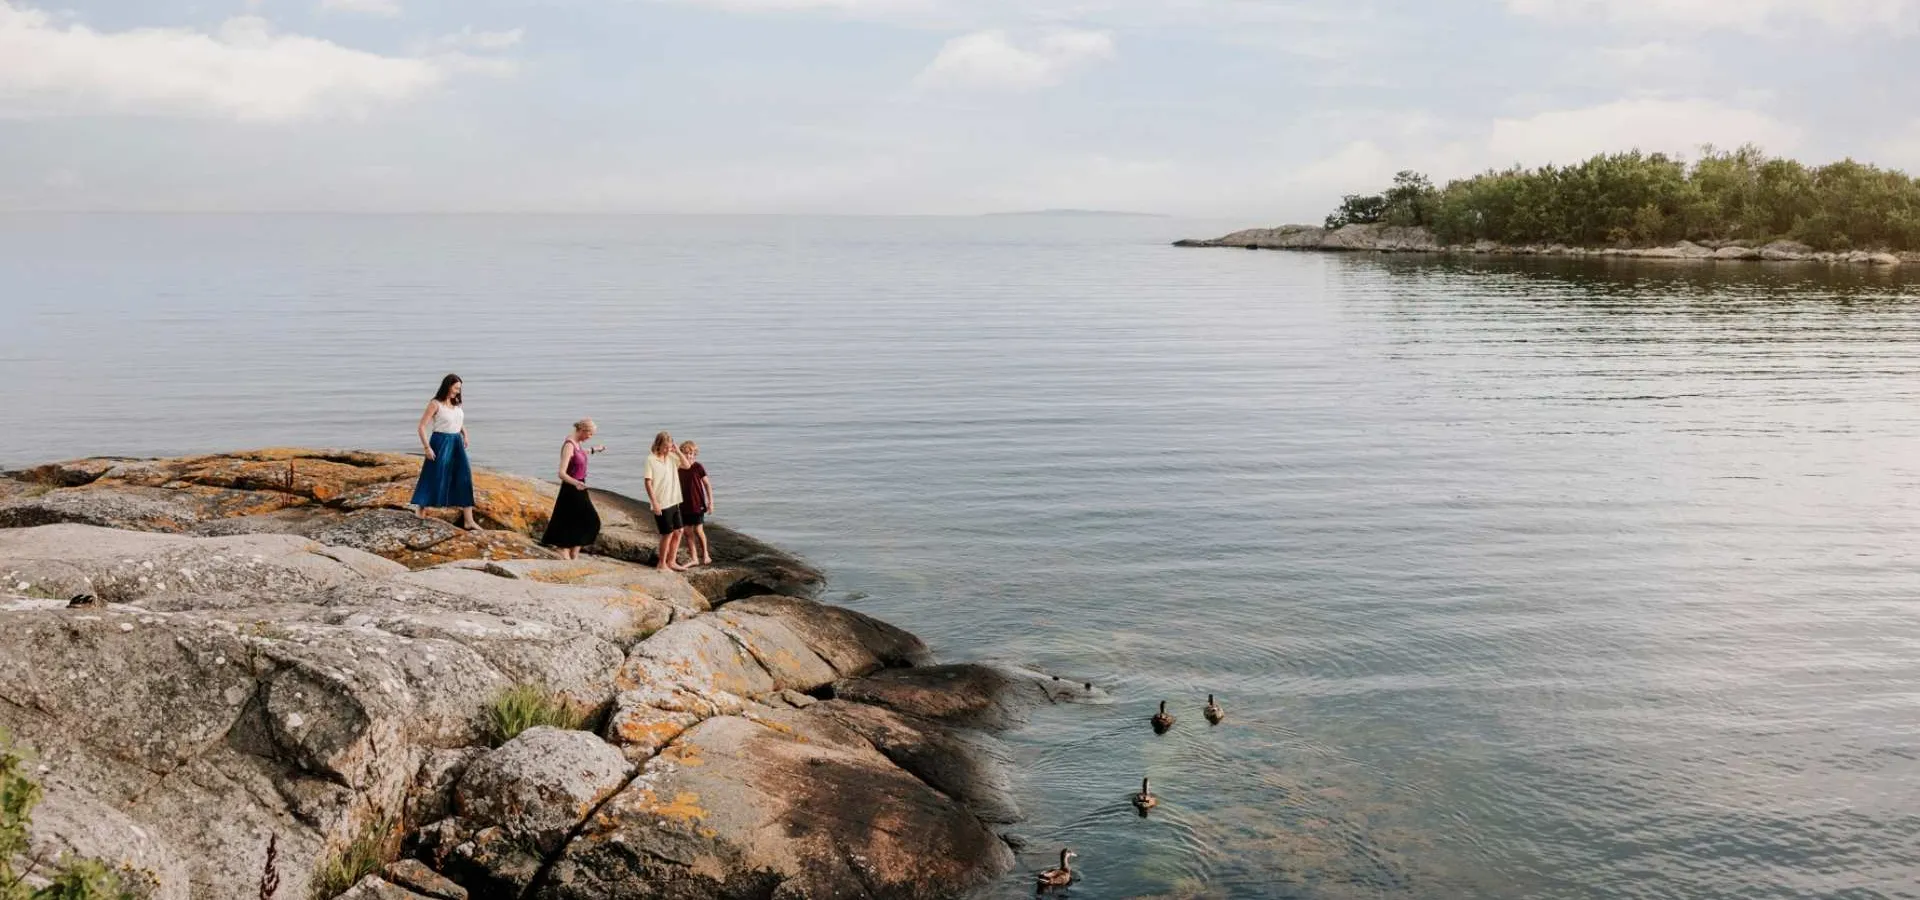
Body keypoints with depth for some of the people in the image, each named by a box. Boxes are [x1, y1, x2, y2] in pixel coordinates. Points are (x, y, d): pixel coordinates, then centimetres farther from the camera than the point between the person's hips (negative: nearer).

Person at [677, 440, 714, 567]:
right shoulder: (679, 468, 3)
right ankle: (694, 559, 12)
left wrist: (710, 502, -8)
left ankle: (705, 554, 17)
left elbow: (707, 484, -5)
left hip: (698, 504, -4)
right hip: (684, 505, 4)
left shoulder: (698, 467, -8)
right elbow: (677, 486, 13)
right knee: (688, 532, 5)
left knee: (698, 530, -4)